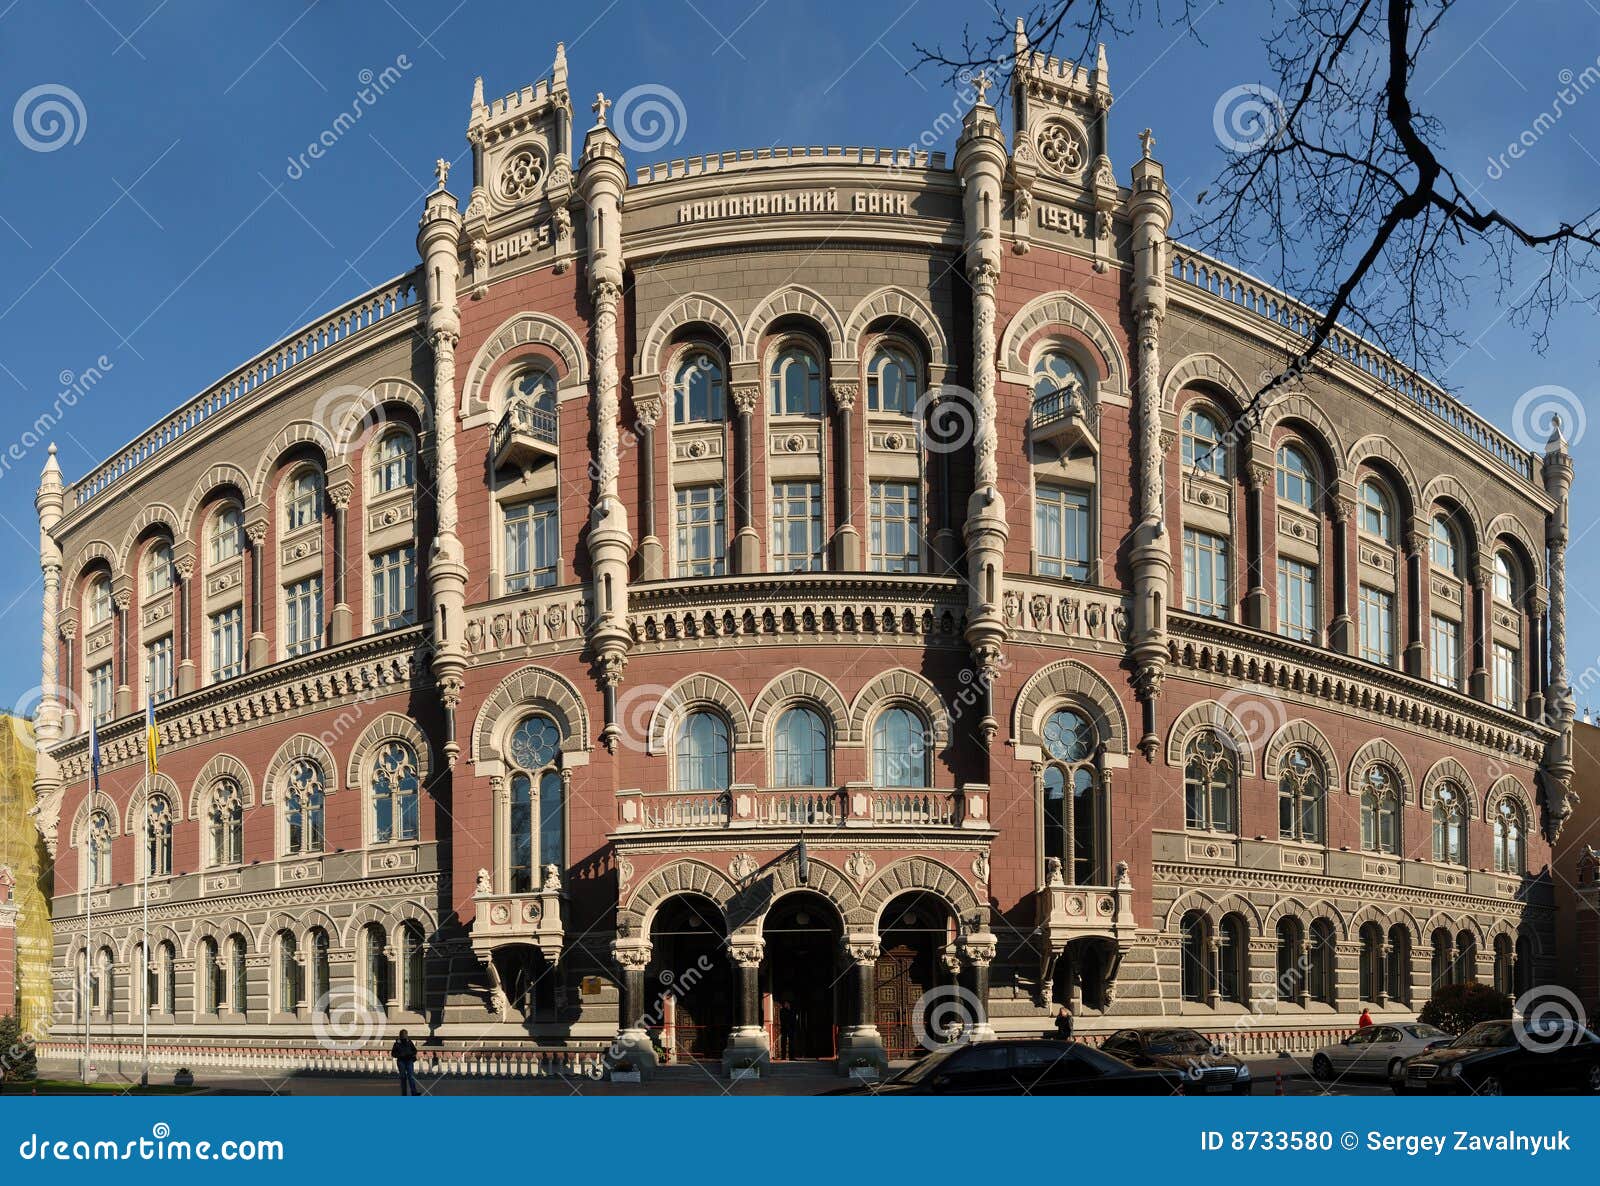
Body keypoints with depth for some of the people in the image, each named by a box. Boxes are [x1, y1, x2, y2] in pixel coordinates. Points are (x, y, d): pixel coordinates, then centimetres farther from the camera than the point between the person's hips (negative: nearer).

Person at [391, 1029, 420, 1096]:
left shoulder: (409, 1042, 6)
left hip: (409, 1061, 1)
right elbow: (393, 1054, 3)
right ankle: (404, 1094, 7)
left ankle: (414, 1092, -22)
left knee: (410, 1075, -12)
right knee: (403, 1077, 0)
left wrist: (410, 1054, -7)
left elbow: (415, 1051, 13)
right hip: (401, 1061, -1)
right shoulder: (397, 1043, 0)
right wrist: (400, 1055, -13)